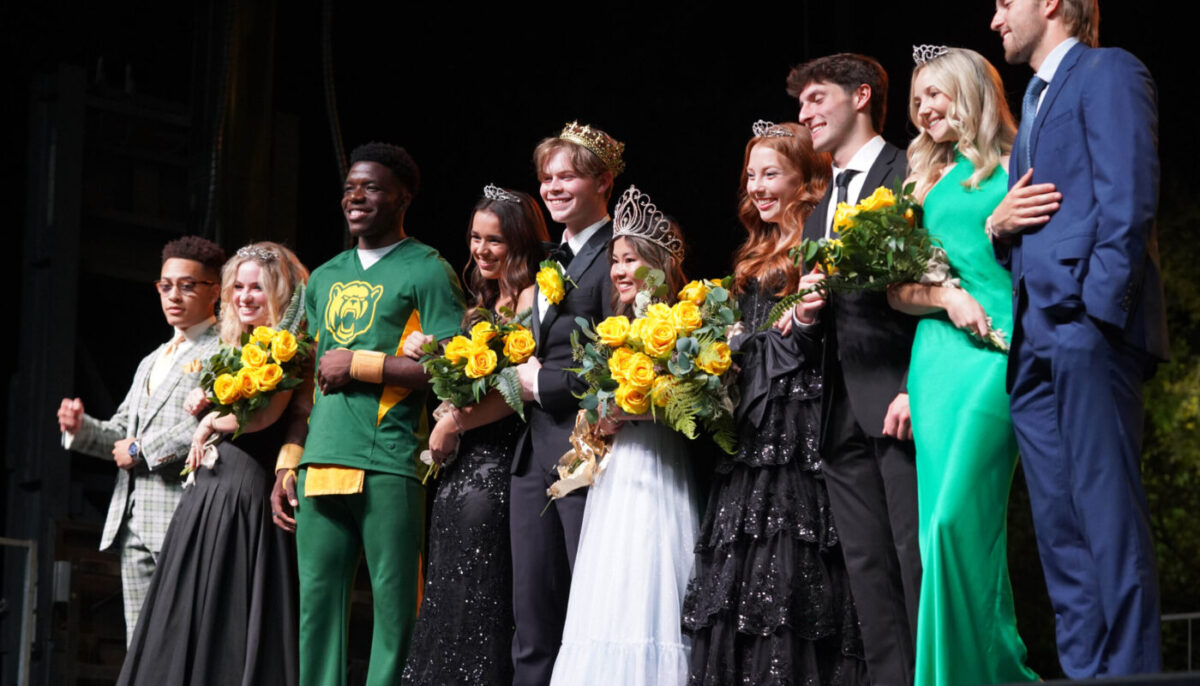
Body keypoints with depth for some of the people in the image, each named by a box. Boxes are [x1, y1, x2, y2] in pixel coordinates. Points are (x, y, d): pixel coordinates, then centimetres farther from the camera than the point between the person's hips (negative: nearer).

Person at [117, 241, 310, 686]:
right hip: (205, 494, 8)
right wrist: (200, 405, 5)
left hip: (248, 494, -8)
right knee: (190, 622, 5)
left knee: (231, 621, -7)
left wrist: (212, 422, -4)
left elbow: (263, 415, -20)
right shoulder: (233, 349, 19)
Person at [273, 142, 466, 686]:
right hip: (321, 462, 6)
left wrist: (357, 364, -9)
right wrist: (287, 462, 15)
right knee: (317, 601, 5)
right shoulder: (324, 278, 21)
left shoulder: (427, 271, 2)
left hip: (388, 463, -6)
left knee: (394, 606, -5)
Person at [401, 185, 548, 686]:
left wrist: (454, 423, -12)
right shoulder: (483, 304, 19)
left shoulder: (530, 297, -8)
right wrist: (424, 355, 4)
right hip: (459, 463, 9)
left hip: (495, 460, -9)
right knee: (447, 596, 9)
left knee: (478, 598, -7)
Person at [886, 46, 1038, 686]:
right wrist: (946, 295, -2)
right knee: (954, 528, 2)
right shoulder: (927, 180, 21)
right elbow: (897, 290, 15)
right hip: (937, 350, 6)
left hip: (999, 347, -6)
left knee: (957, 518, -17)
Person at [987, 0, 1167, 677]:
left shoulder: (1108, 72, 2)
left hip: (1086, 327, -9)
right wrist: (999, 224, 5)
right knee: (1059, 526, 5)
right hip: (1035, 342, 9)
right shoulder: (1036, 101, 28)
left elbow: (1128, 199, -11)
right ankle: (1085, 672, 6)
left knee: (1108, 513, -11)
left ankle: (1131, 669, -10)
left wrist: (1096, 311, -19)